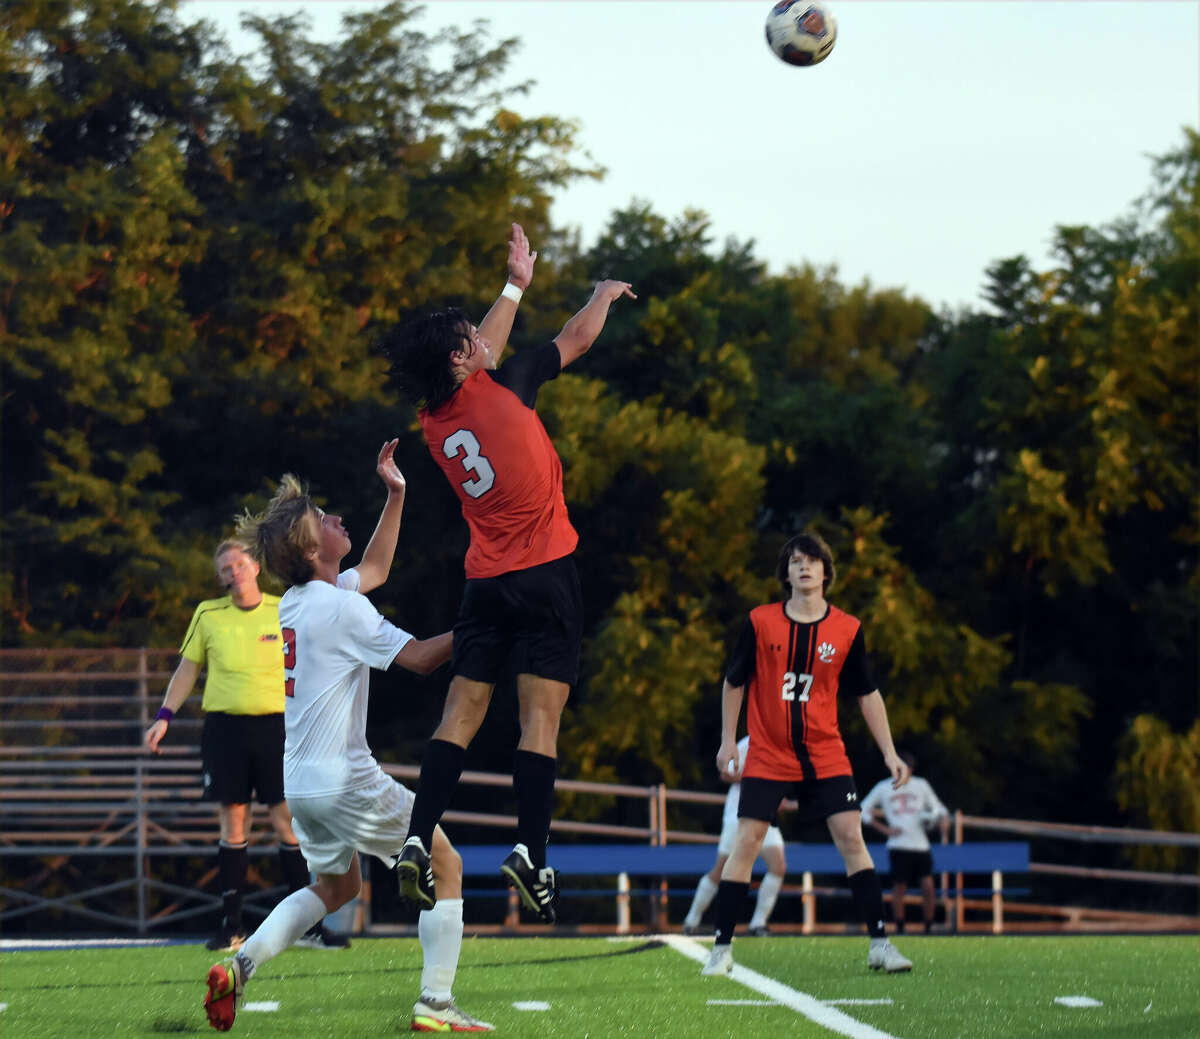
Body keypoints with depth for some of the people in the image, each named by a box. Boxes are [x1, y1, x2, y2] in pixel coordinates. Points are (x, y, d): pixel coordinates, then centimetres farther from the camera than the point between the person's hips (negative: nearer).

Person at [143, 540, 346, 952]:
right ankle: (231, 925, 7)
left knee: (288, 822, -5)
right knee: (232, 822, 1)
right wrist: (164, 717, 4)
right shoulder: (208, 615, 6)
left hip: (275, 725, 0)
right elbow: (187, 669, 13)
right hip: (224, 728, 1)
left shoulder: (285, 612, 4)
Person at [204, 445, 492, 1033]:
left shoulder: (294, 602, 11)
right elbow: (419, 658, -14)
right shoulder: (340, 608, -15)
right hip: (345, 779, -9)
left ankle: (238, 966, 8)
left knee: (336, 886, 26)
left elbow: (374, 570, 27)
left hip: (299, 781, 9)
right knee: (445, 866, 4)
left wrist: (395, 496, 22)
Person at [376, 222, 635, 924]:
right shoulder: (498, 387, -7)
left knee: (462, 713, 5)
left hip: (485, 580, 5)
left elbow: (478, 357, 27)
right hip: (546, 572, -5)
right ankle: (532, 852, -15)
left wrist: (517, 285, 36)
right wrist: (605, 293, 26)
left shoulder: (434, 422, 8)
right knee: (540, 716, -7)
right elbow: (579, 338, 5)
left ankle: (419, 840, -5)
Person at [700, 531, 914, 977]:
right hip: (767, 755, -1)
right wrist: (728, 740, 5)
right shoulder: (760, 622, -3)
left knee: (851, 837, -9)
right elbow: (733, 682, 8)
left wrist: (889, 753, 4)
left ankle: (879, 943, -3)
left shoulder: (847, 630, -1)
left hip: (825, 755, 1)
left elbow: (868, 694, 7)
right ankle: (721, 948, 3)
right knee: (746, 843, -6)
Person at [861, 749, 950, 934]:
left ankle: (928, 930, 3)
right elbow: (864, 811, 9)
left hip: (921, 846, 2)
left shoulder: (921, 785, 12)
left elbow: (937, 808, 19)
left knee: (928, 887, -7)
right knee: (899, 889, -3)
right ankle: (899, 930, 7)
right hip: (899, 847, -2)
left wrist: (944, 820, -5)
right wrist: (885, 829, -1)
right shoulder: (883, 788, 5)